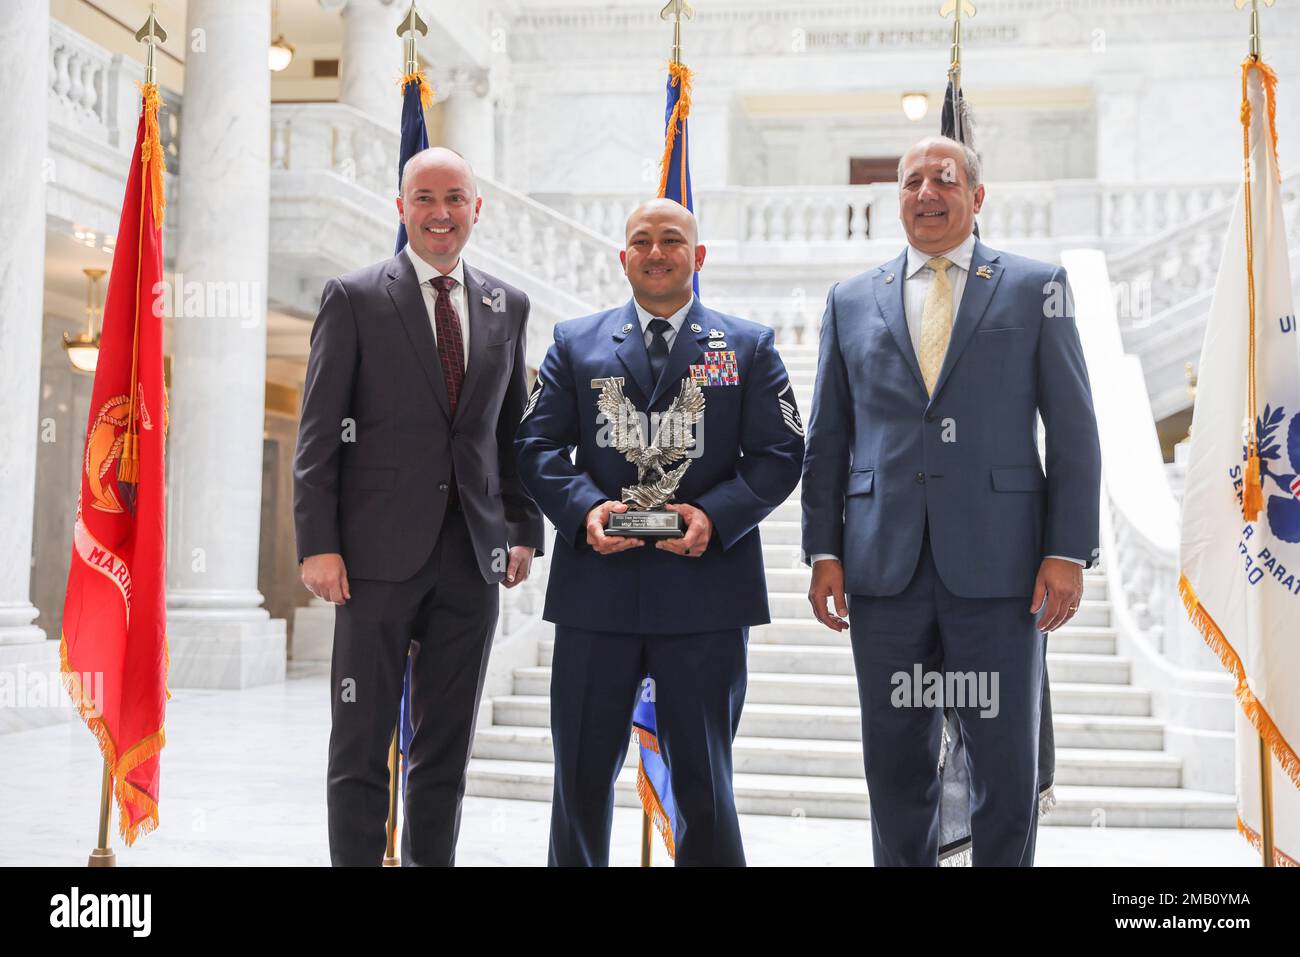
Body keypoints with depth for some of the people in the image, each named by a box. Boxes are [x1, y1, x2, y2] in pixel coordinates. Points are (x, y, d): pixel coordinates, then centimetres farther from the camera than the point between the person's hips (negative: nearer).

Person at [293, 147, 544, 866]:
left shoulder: (506, 307, 12)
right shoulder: (353, 298, 0)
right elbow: (318, 433, -3)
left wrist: (524, 530, 9)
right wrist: (317, 544, -10)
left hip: (473, 556, 4)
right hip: (381, 554, -3)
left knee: (448, 745, 11)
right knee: (361, 743, 3)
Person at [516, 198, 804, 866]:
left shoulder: (749, 346, 9)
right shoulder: (575, 343, 12)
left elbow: (780, 453, 3)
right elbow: (536, 446, 6)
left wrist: (715, 516, -13)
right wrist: (585, 508, -13)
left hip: (705, 591, -1)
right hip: (595, 587, 1)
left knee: (703, 777, 7)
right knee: (581, 773, 9)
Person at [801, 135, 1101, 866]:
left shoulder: (1035, 286, 7)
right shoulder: (852, 300, 13)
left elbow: (1073, 427, 2)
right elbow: (828, 438, 11)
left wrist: (1069, 551, -6)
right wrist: (824, 551, 3)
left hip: (997, 561, -2)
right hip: (885, 566, 2)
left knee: (1007, 763, 4)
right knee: (897, 760, 8)